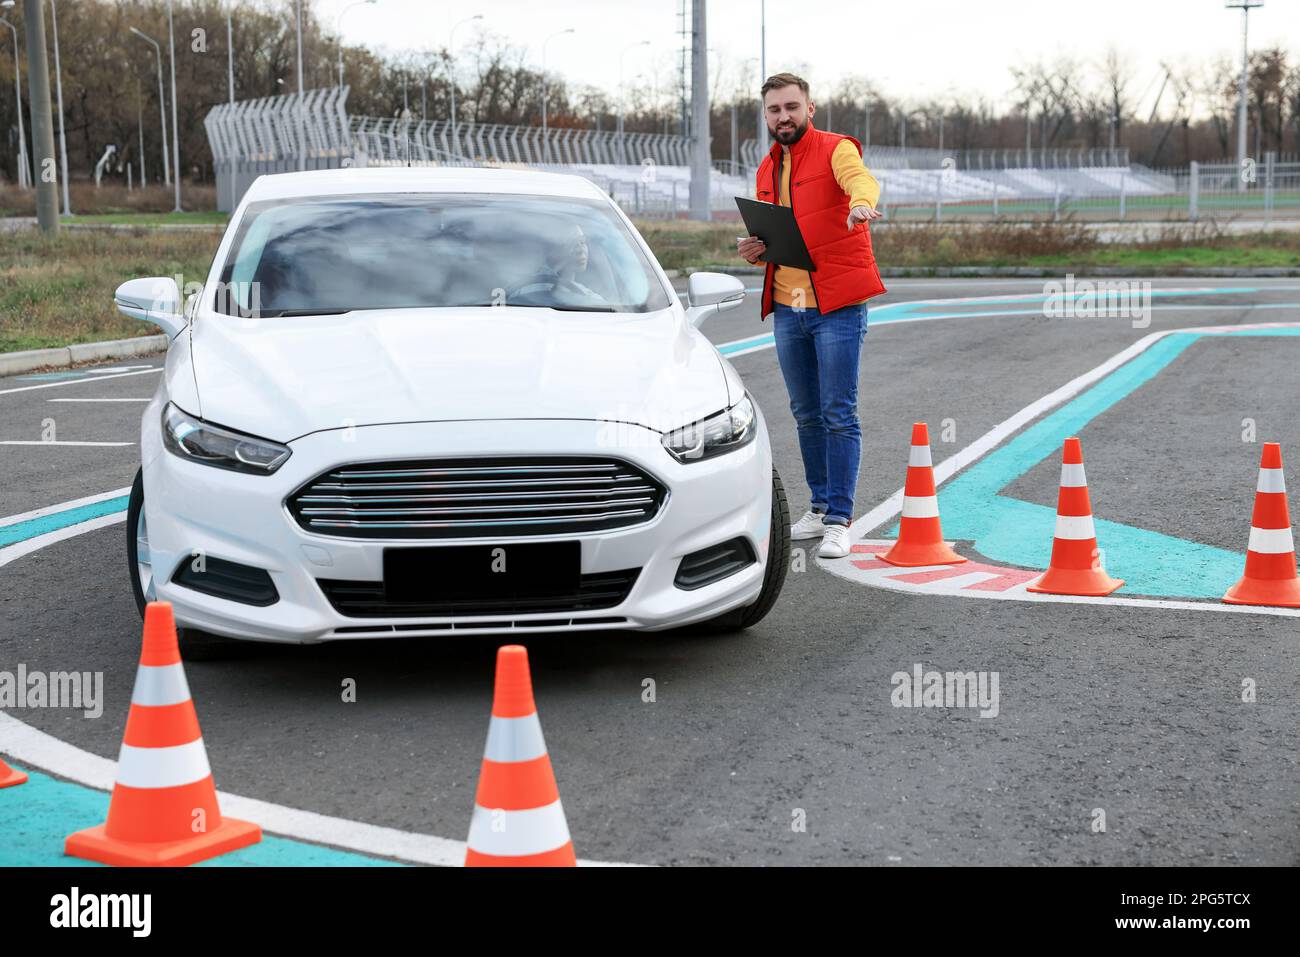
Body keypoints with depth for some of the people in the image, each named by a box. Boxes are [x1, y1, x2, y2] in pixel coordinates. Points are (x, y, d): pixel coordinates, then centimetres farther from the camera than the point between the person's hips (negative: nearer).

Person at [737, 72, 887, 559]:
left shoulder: (836, 149, -5)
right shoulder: (767, 170, 15)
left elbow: (861, 179, -28)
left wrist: (860, 203, -52)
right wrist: (753, 249, 1)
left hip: (837, 305, -7)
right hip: (787, 308, 7)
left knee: (839, 413, -5)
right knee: (806, 413, 13)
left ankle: (839, 520, -1)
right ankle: (820, 506, 24)